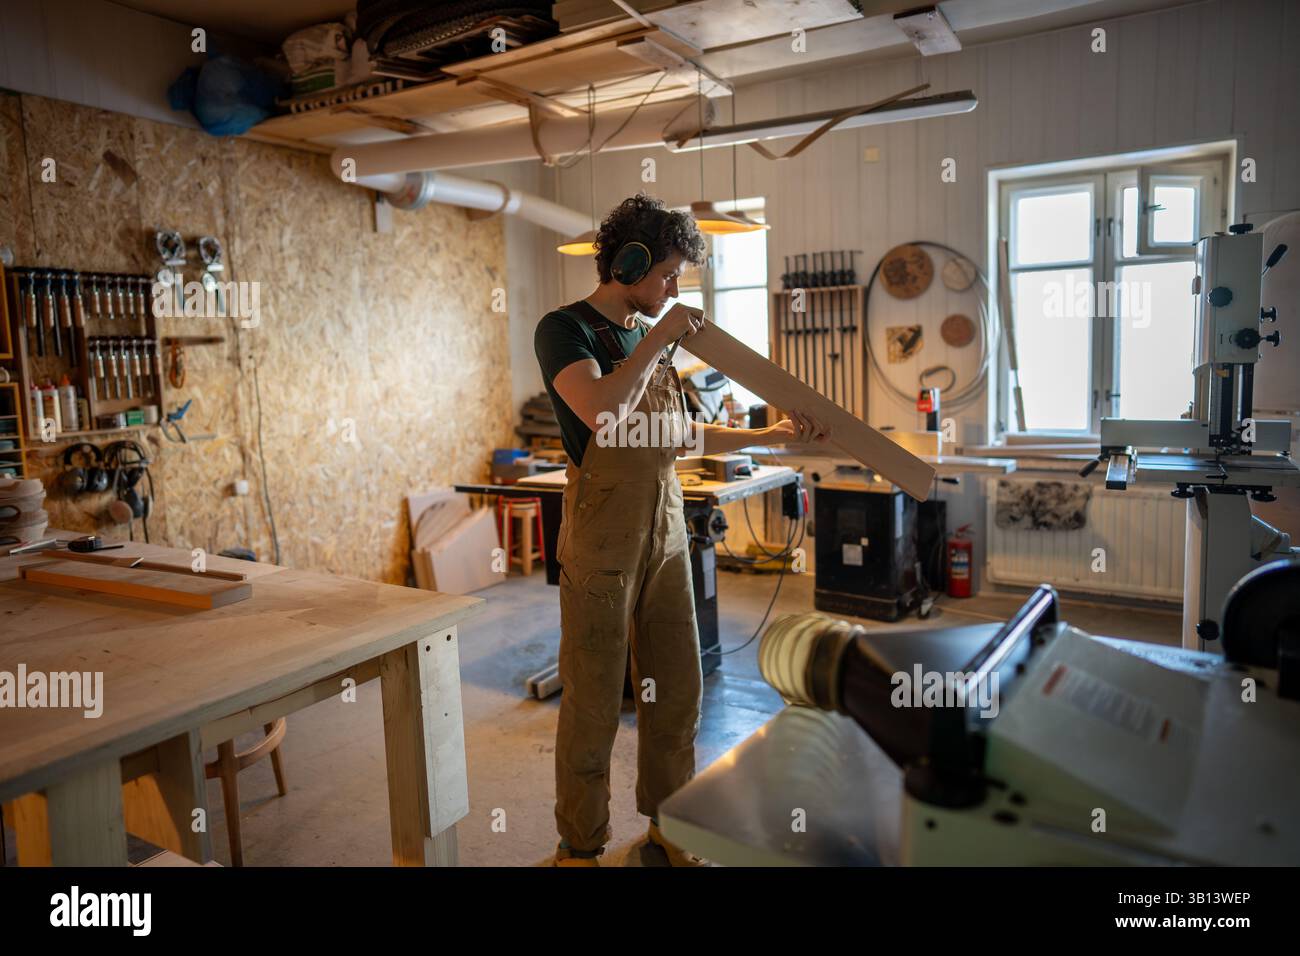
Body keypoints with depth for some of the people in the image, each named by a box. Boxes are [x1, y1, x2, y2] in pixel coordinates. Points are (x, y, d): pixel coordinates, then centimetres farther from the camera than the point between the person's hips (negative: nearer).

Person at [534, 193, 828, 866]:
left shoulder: (651, 339, 15)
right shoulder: (565, 329, -7)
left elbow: (681, 437, 21)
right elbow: (602, 411, -27)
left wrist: (772, 435, 17)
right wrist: (659, 337, -16)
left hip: (665, 536, 7)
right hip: (602, 542, -7)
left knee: (676, 691, 14)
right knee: (593, 703, 3)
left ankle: (668, 822, 33)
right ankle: (579, 844, 21)